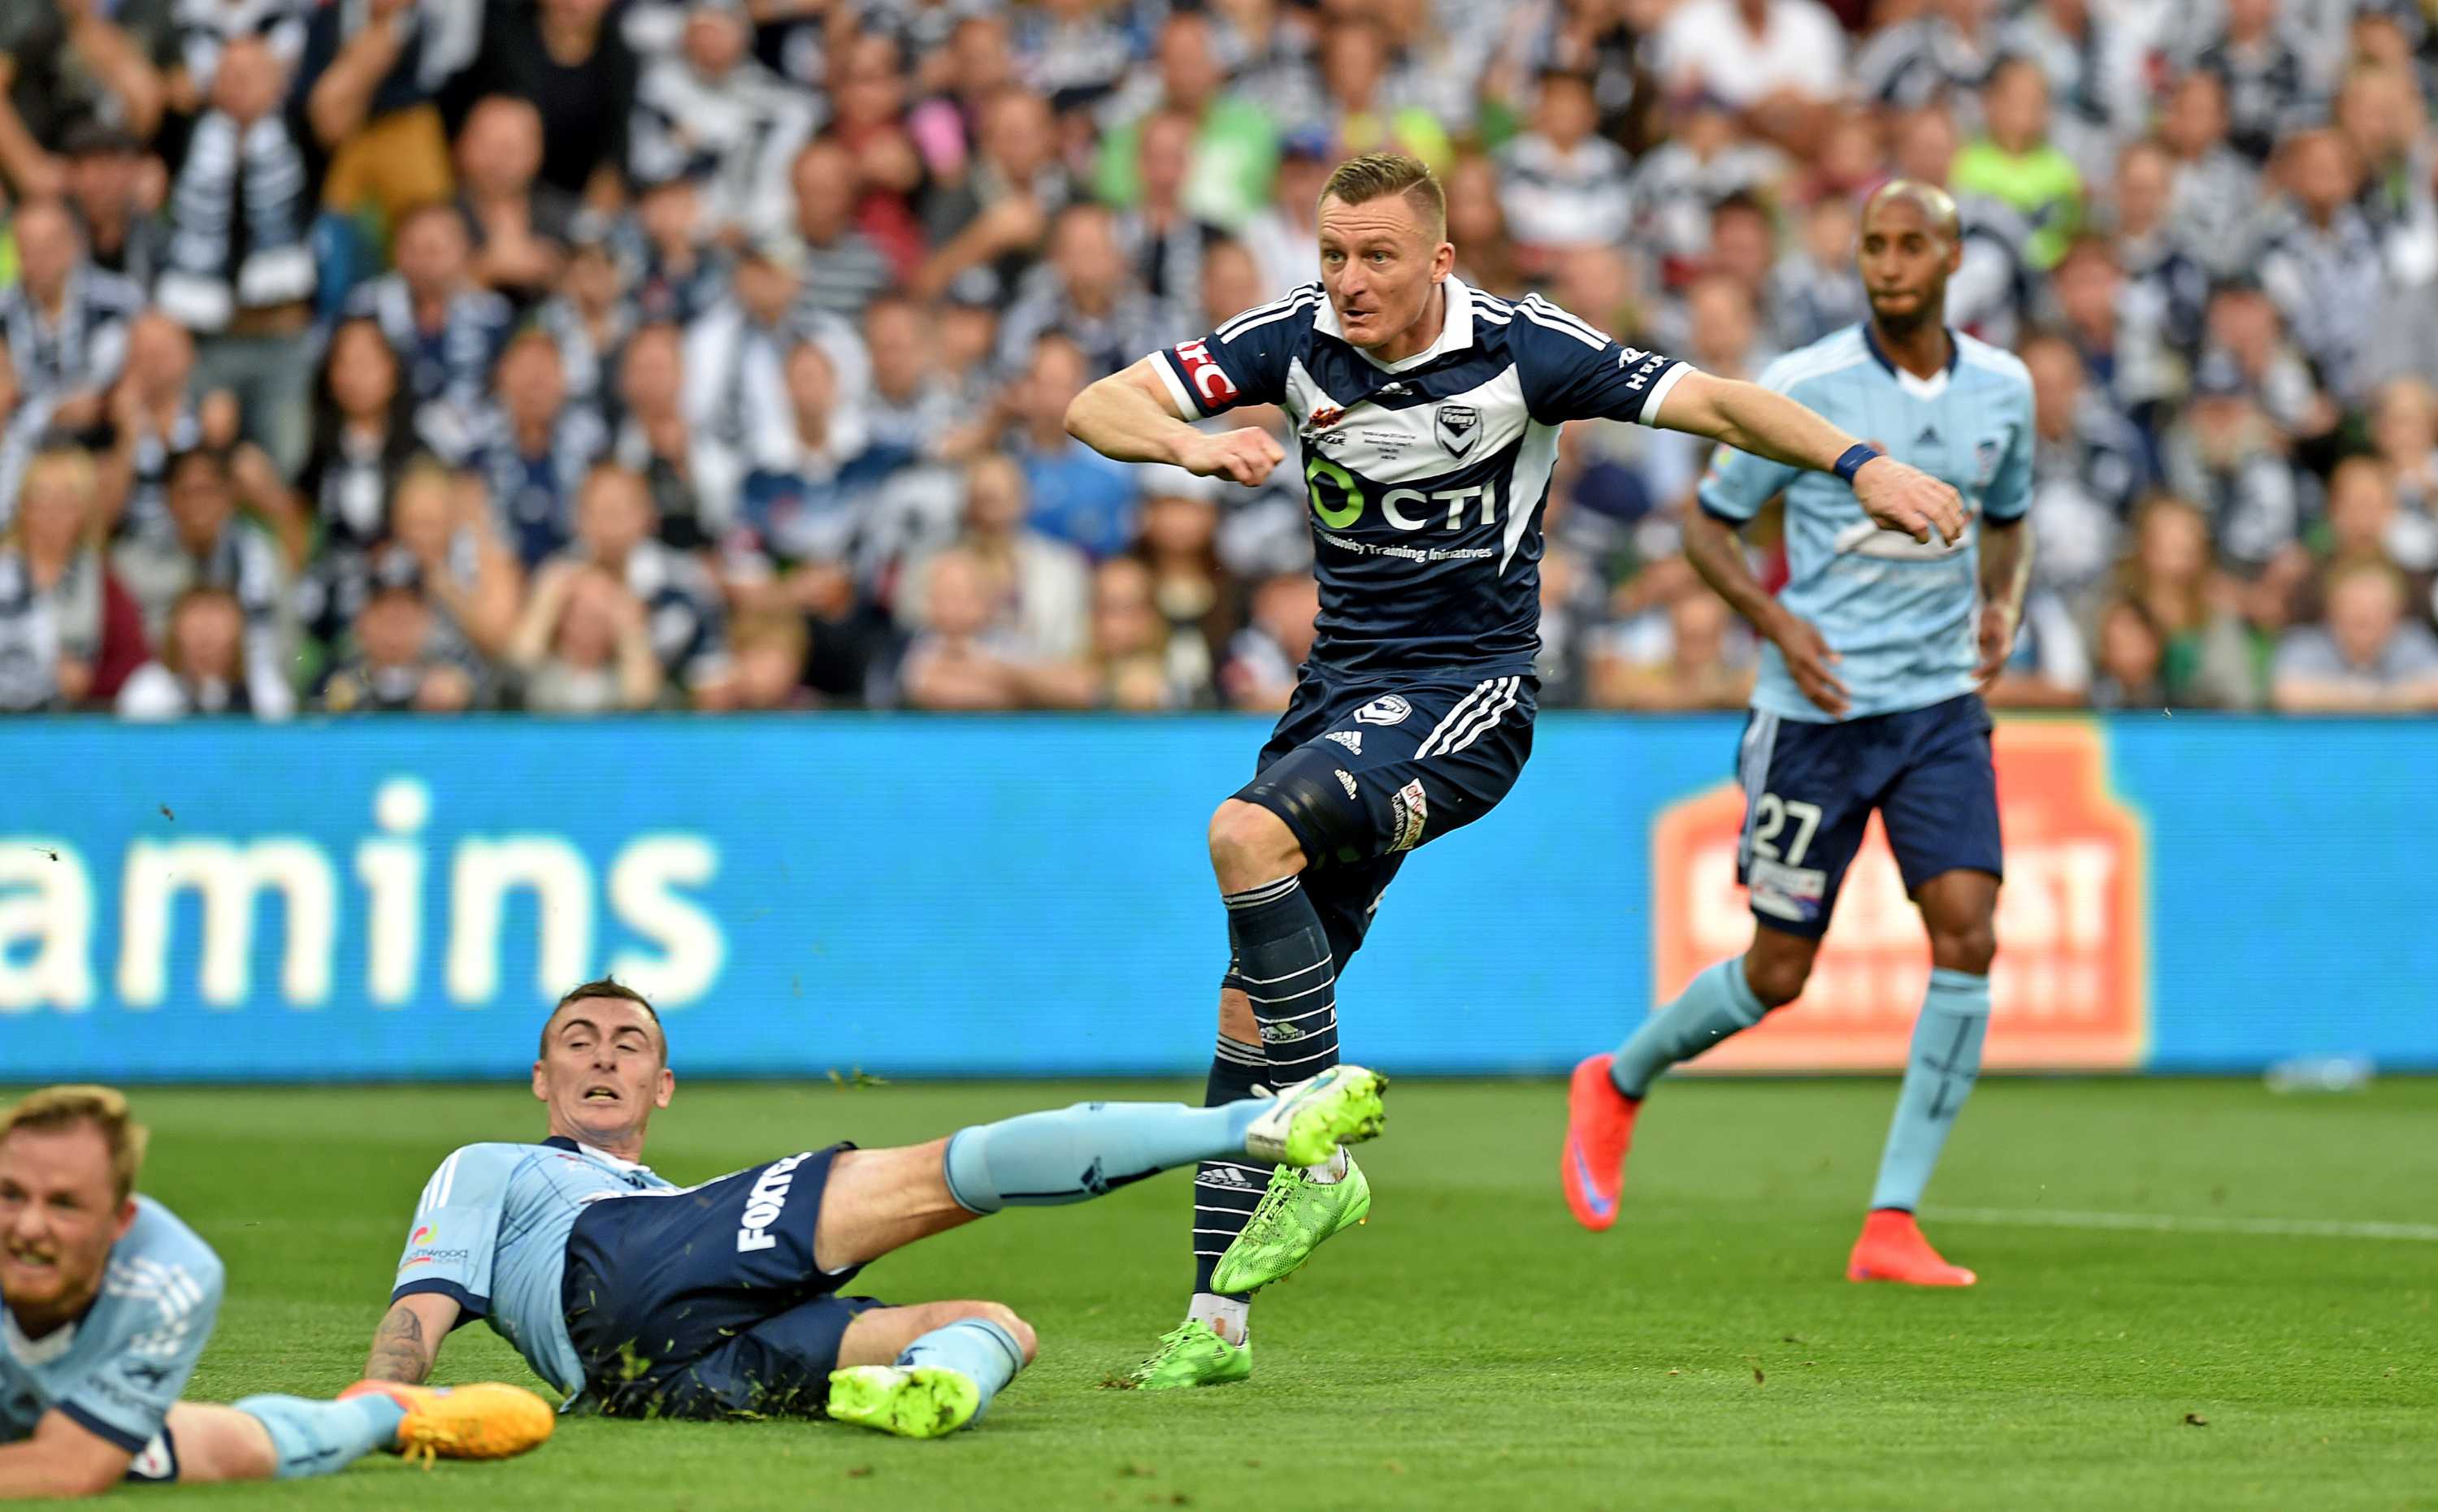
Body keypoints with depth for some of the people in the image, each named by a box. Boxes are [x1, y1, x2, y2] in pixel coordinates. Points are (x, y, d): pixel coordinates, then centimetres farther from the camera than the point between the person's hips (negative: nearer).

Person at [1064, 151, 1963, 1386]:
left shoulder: (1523, 350, -11)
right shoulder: (1297, 338, -3)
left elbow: (1711, 402, -7)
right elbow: (1097, 407, -6)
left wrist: (1859, 463, -20)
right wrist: (1192, 445, -27)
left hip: (1465, 695, -5)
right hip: (1342, 684, 5)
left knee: (1248, 833, -30)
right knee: (1248, 1015, 1)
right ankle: (1217, 1322, 8)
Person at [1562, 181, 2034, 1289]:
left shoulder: (2002, 388, 3)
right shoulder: (1803, 389, -10)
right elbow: (1708, 525, -1)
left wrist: (2002, 606, 1)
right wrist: (1779, 623, -17)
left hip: (1941, 704, 3)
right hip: (1818, 710, -3)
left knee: (1968, 935, -14)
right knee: (1777, 974, 2)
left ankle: (1891, 1226, -9)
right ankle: (1618, 1085, 34)